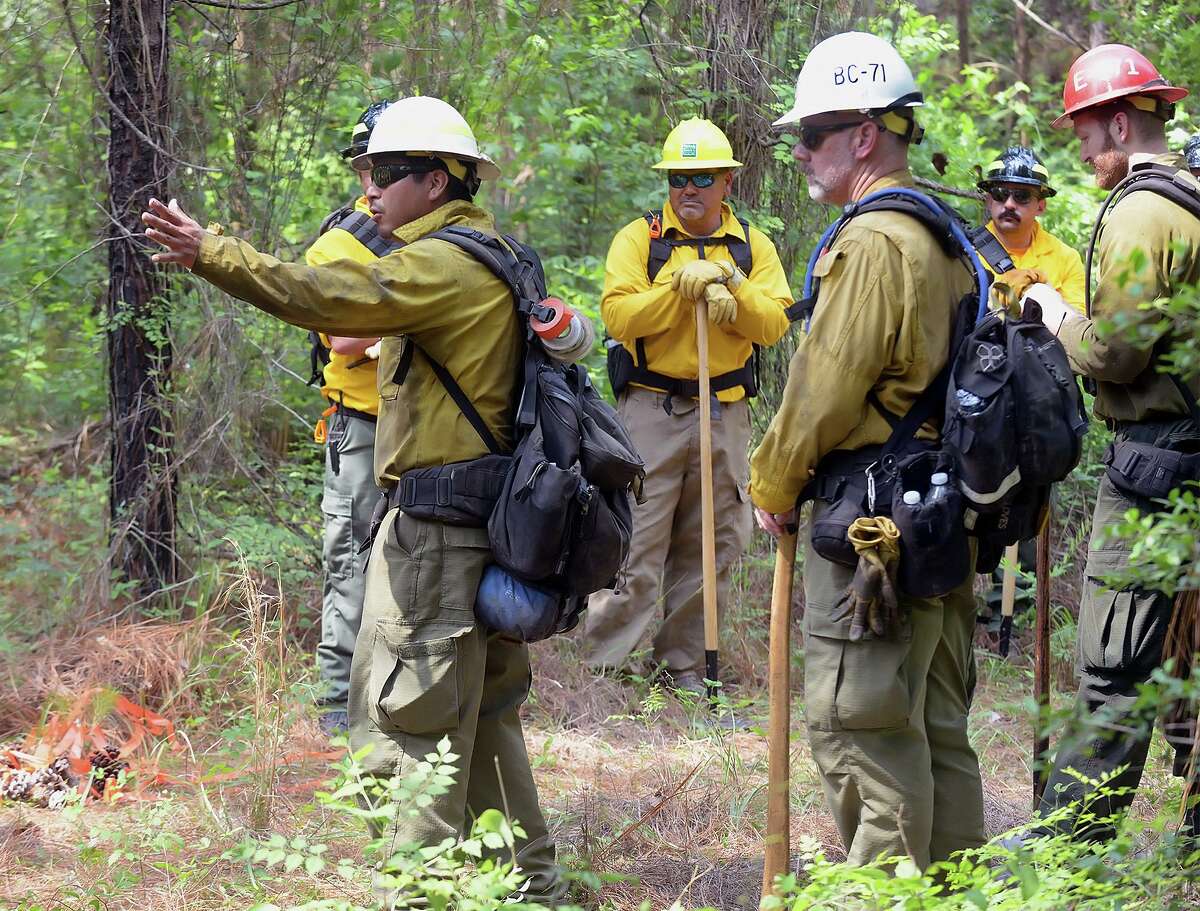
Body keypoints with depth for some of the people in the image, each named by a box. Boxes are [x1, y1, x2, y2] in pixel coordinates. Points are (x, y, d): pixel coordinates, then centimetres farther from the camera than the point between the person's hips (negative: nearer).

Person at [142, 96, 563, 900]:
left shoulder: (445, 264, -15)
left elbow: (327, 297, -27)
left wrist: (211, 254, -30)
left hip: (437, 527, -10)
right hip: (486, 519, 10)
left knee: (408, 714, -7)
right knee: (484, 711, 19)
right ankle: (528, 877, 26)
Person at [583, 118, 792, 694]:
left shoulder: (753, 247, 10)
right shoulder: (639, 238, 2)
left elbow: (773, 323, -2)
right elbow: (619, 315, -12)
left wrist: (730, 287, -17)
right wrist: (681, 285, -20)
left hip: (726, 414, 3)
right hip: (651, 409, -3)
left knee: (711, 547, 7)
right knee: (634, 542, -7)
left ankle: (685, 665, 17)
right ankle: (604, 665, -3)